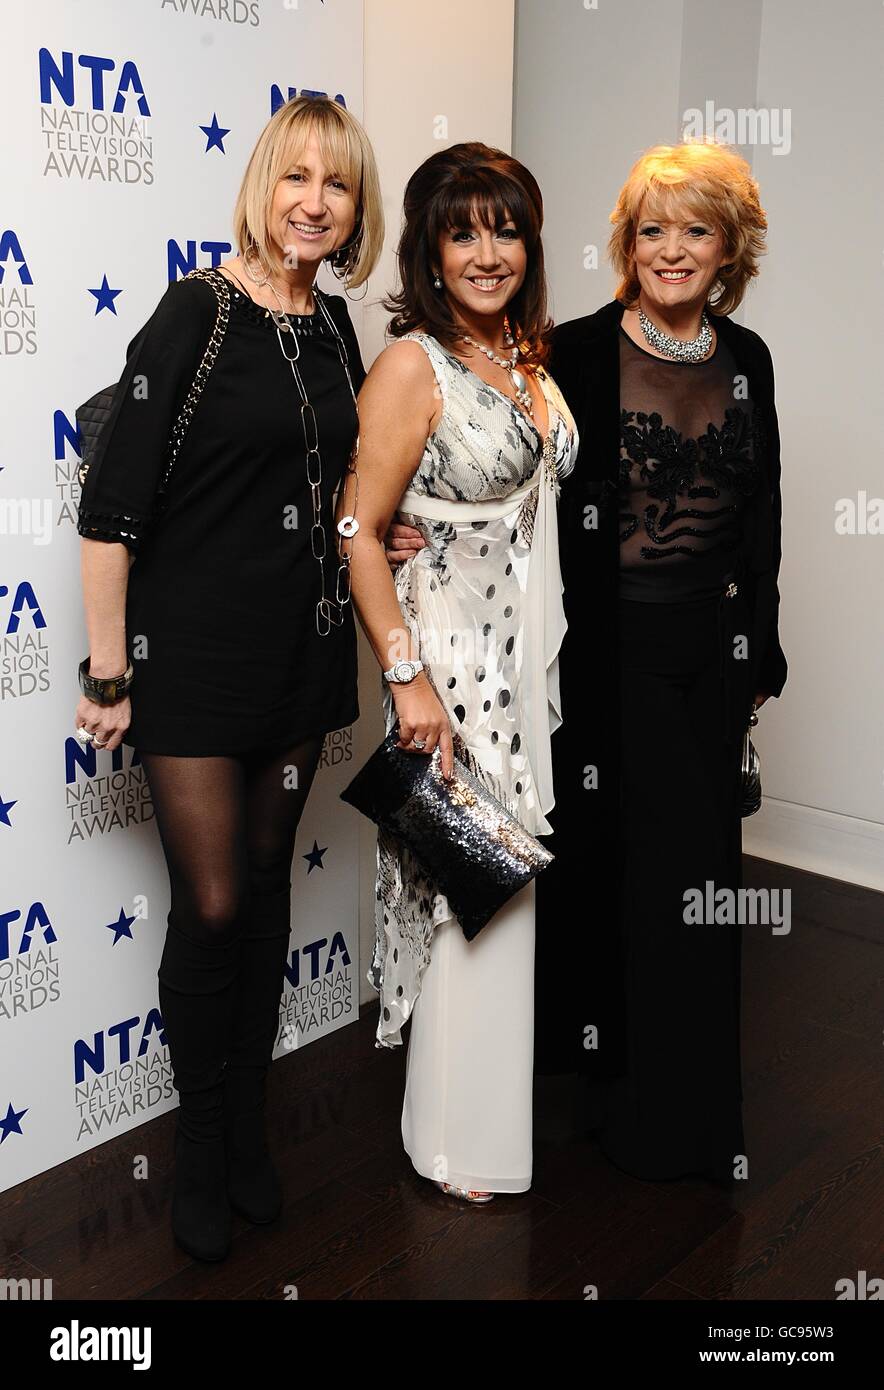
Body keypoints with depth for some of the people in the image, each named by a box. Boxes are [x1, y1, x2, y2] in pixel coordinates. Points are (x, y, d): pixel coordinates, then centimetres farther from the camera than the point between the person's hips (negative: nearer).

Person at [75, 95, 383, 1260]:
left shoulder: (332, 326, 8)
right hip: (194, 650, -6)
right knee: (211, 902, 0)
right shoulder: (199, 311, -10)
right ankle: (202, 1147, 23)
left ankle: (250, 1120, 31)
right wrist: (107, 670, -15)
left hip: (300, 643, 6)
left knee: (267, 878, 14)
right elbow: (114, 501, -14)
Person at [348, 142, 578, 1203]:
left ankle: (522, 1089, 39)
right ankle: (460, 1134, 23)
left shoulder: (529, 356, 10)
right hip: (458, 653, -7)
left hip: (541, 648, 7)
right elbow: (361, 536, -15)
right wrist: (407, 679, -19)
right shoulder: (412, 365, -13)